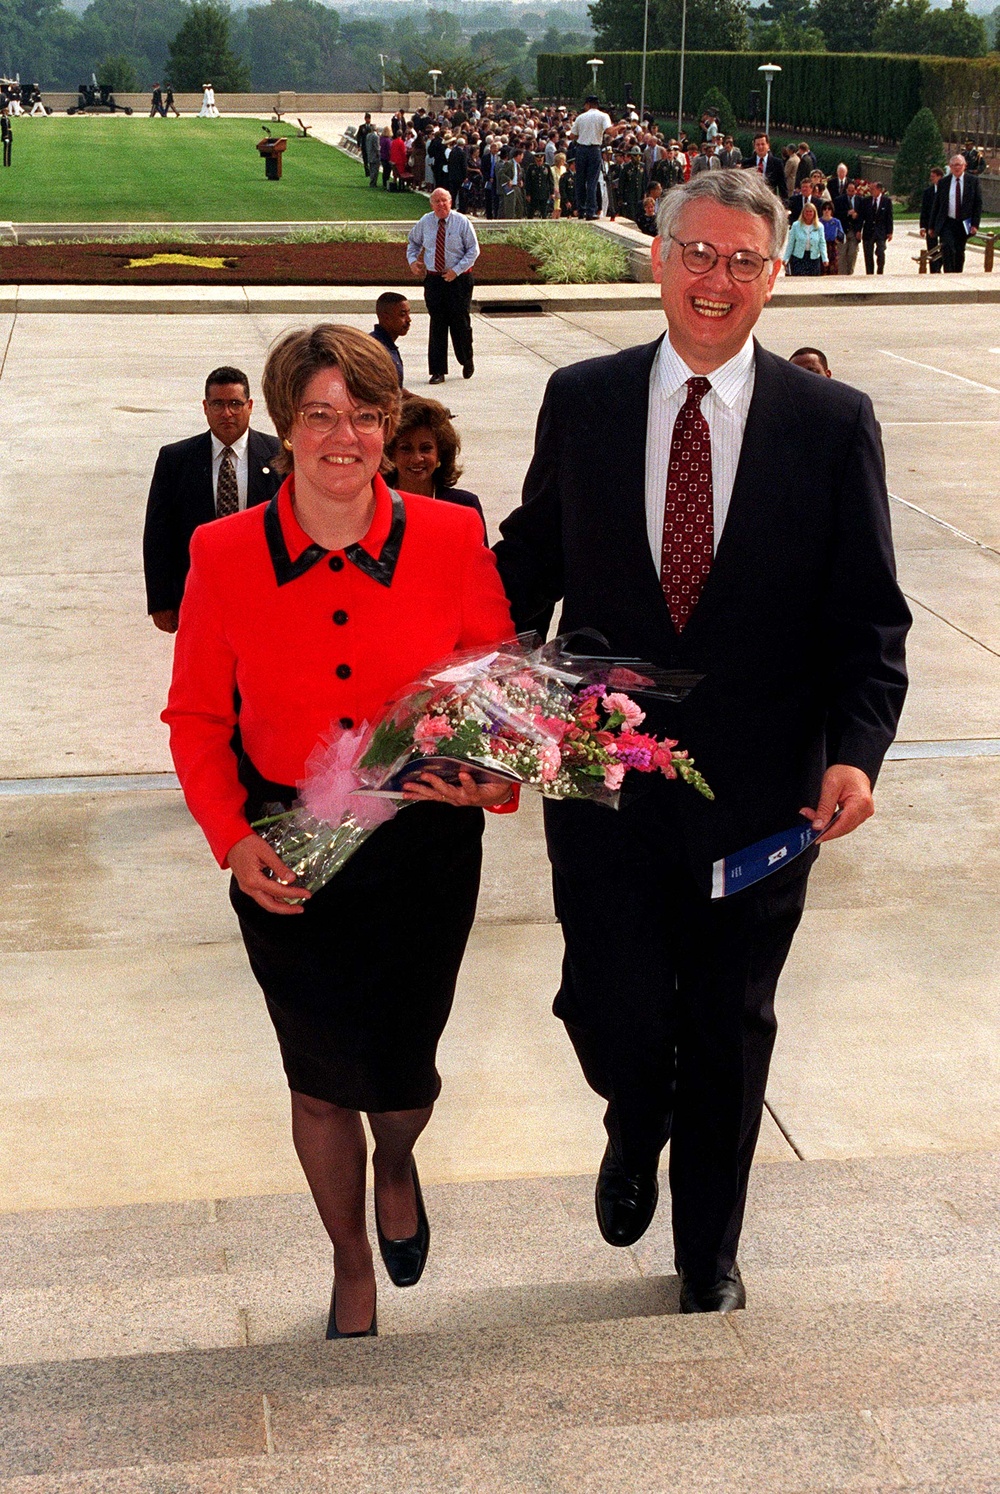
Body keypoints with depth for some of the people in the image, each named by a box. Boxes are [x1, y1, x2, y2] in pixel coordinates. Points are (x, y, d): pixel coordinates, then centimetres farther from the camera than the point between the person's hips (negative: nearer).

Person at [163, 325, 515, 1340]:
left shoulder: (450, 540, -7)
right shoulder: (224, 554, -7)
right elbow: (197, 720, 1)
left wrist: (493, 776, -18)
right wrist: (230, 837, -13)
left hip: (425, 849, 0)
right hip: (287, 863, 0)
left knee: (402, 1075, 11)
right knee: (322, 1083, 11)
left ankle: (397, 1164, 52)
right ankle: (352, 1265, 41)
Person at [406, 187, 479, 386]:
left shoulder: (462, 222, -4)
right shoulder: (424, 222, 5)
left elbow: (473, 250, -4)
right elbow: (413, 242, 22)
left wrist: (456, 270, -15)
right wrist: (412, 260, 1)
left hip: (459, 279, -2)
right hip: (433, 279, 2)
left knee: (460, 321, 1)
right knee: (437, 324, 0)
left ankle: (467, 360, 27)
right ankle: (438, 371, 4)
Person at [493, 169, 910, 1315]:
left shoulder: (833, 424, -3)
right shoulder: (580, 401, 1)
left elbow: (868, 618, -4)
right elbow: (531, 562, 11)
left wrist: (855, 748, -19)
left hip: (758, 791, 0)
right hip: (603, 774, 0)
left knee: (730, 1030, 14)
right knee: (612, 1008, -3)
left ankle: (709, 1247, 39)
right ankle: (637, 1132, 36)